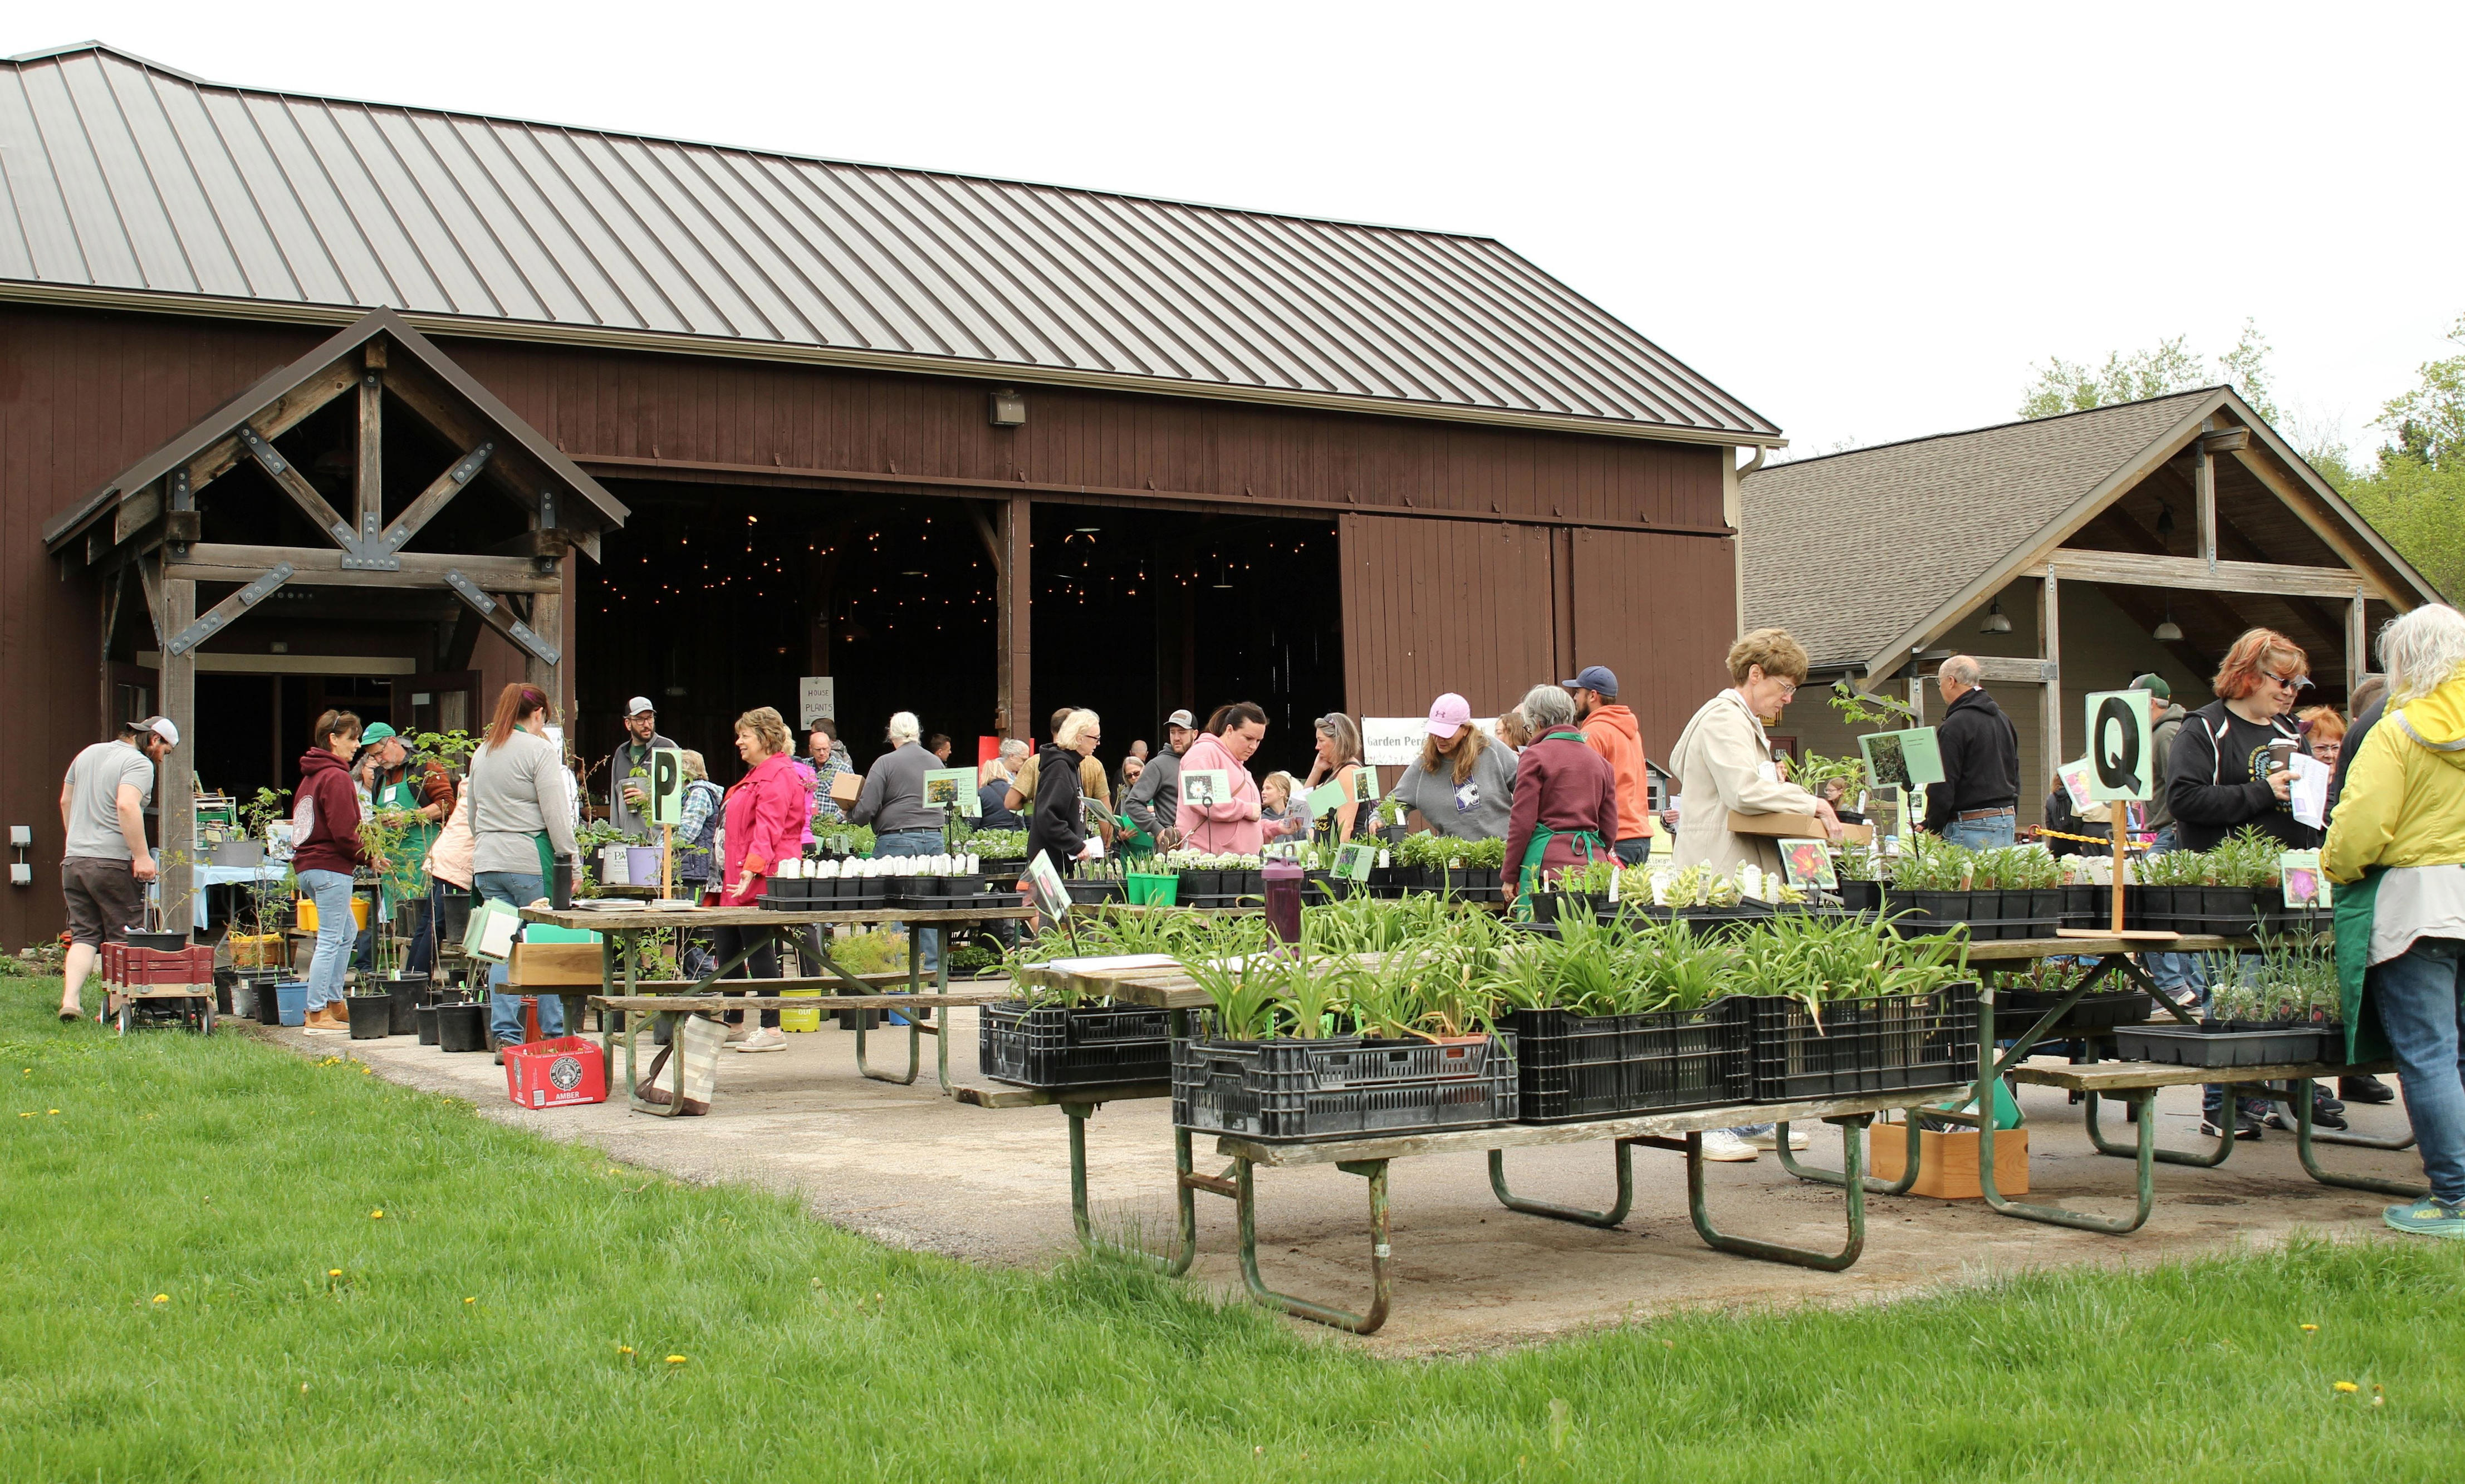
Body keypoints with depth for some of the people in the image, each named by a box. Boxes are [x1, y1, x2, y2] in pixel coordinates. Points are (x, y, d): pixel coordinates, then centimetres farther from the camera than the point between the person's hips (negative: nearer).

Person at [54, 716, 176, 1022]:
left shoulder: (88, 753, 18)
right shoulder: (138, 763, -9)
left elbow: (65, 801, 25)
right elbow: (127, 806, -24)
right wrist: (142, 856, -23)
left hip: (73, 860, 7)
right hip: (113, 863, -7)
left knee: (84, 935, 8)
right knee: (124, 939, 2)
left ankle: (70, 999, -6)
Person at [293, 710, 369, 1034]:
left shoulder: (311, 776, 17)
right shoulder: (336, 777, -13)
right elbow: (344, 832, -20)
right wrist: (368, 858, -7)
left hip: (307, 864, 10)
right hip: (331, 867, -10)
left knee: (347, 932, 20)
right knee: (330, 940, -5)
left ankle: (333, 1003, 22)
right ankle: (317, 1014, -4)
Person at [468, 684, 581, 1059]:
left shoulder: (482, 753, 15)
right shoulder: (540, 750, -7)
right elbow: (556, 815, -11)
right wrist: (568, 859, -7)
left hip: (487, 862, 6)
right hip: (531, 860, -6)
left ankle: (505, 1035, 6)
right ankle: (554, 1034, 6)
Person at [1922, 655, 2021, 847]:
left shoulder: (1955, 725, -12)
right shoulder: (2003, 719, 17)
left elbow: (1943, 785, -13)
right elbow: (2015, 777, 23)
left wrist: (1933, 830, -5)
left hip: (1972, 824, -9)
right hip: (2006, 821, 9)